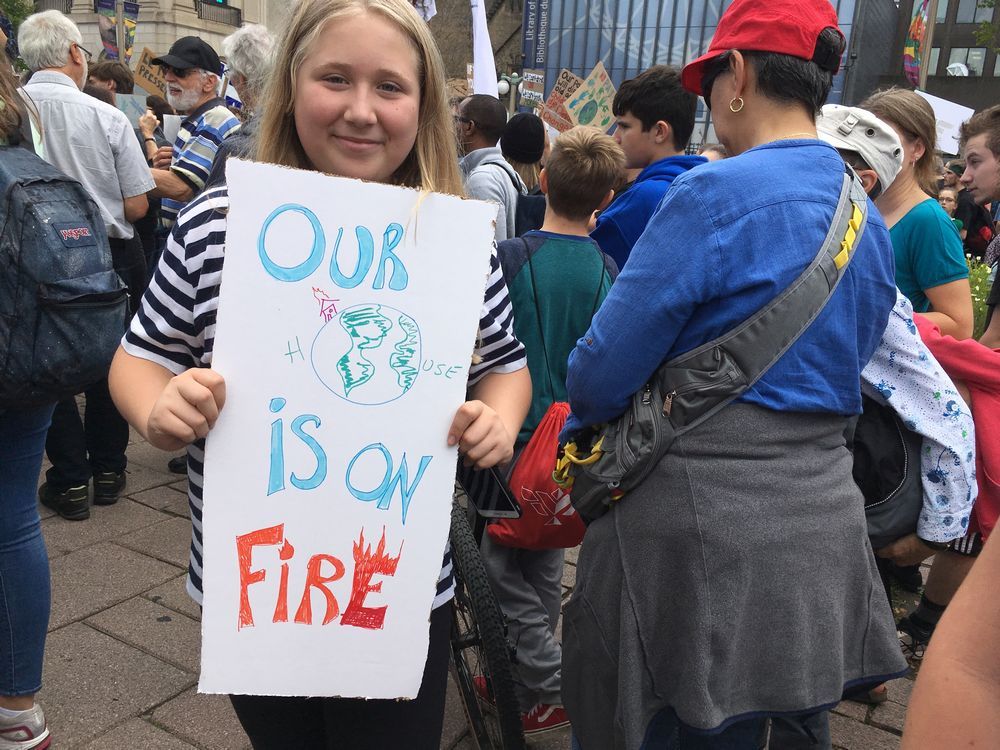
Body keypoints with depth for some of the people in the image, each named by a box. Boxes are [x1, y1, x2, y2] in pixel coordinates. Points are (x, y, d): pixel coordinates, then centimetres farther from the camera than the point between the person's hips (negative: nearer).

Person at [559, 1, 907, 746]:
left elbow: (602, 372, -14)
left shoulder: (714, 194, -16)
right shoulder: (870, 222, 9)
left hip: (703, 519, -7)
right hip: (824, 514, 8)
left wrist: (581, 416, 7)